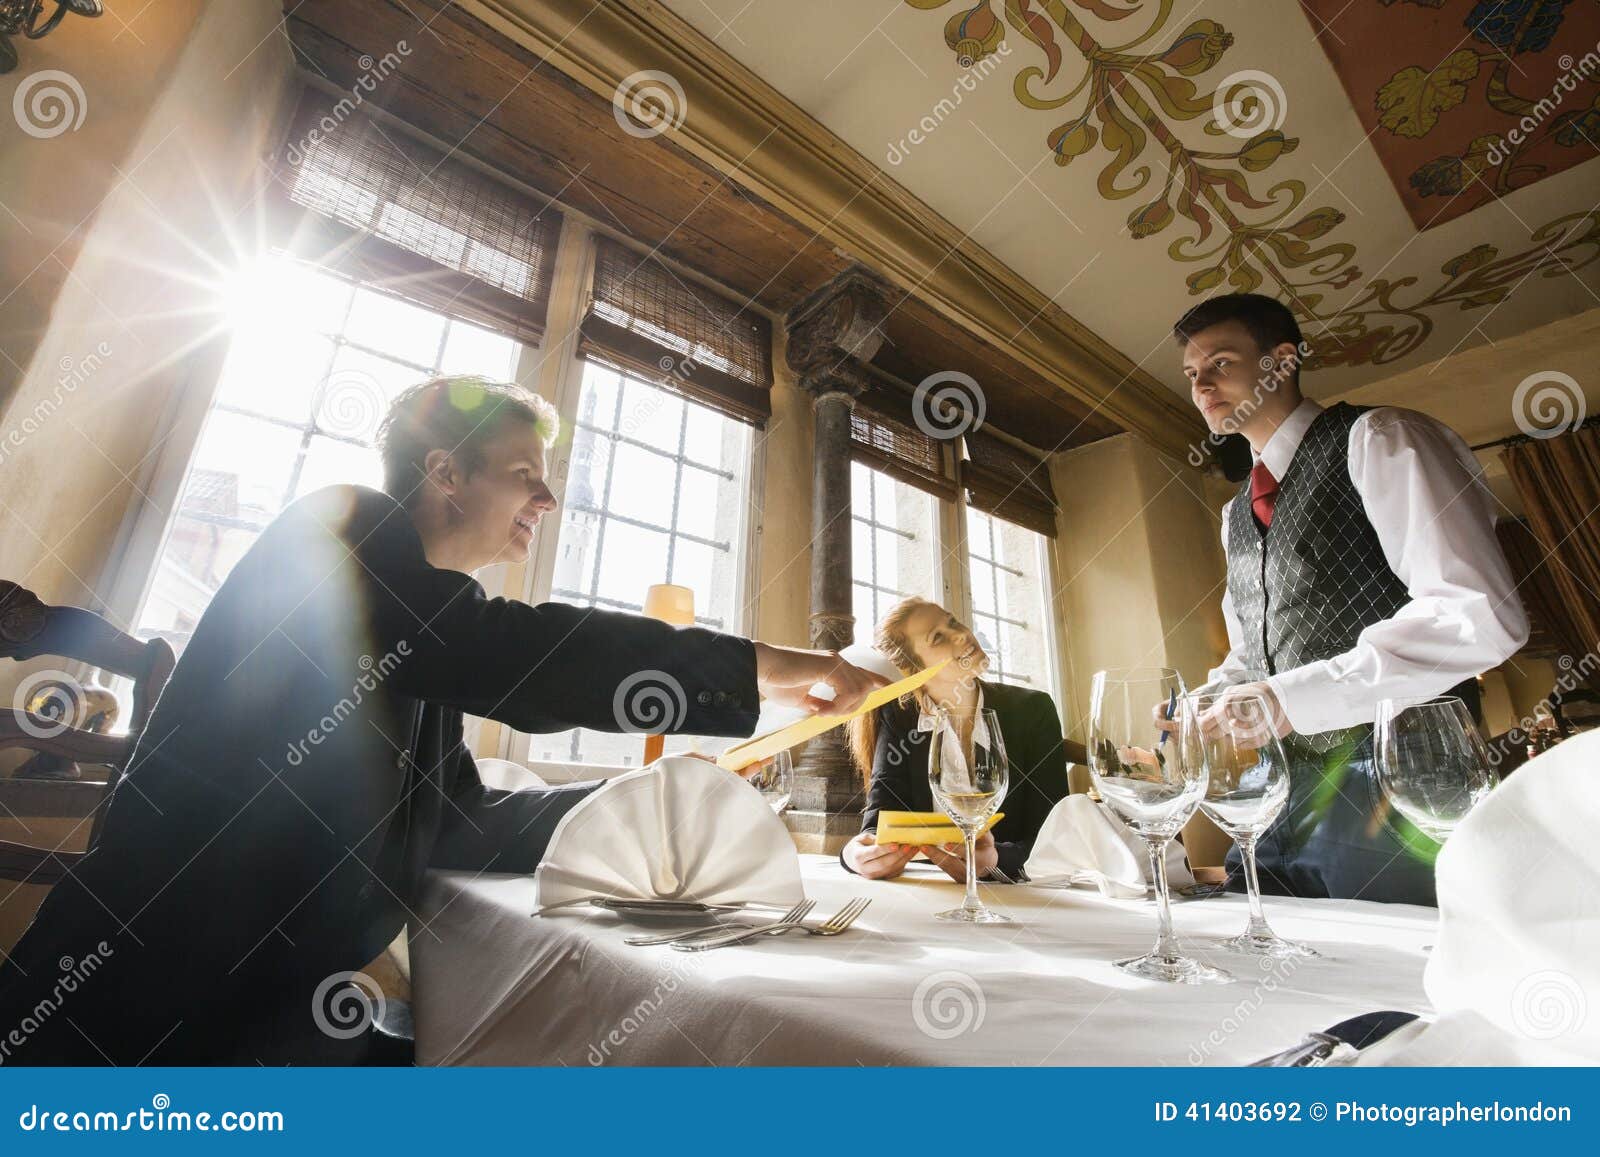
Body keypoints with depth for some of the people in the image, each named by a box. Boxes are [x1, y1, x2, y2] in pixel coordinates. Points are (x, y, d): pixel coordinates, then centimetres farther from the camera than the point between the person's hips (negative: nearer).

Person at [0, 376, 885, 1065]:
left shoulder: (420, 629, 8)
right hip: (156, 996, -7)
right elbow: (505, 656, -33)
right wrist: (759, 666, -30)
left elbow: (461, 828, 10)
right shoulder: (340, 532, -13)